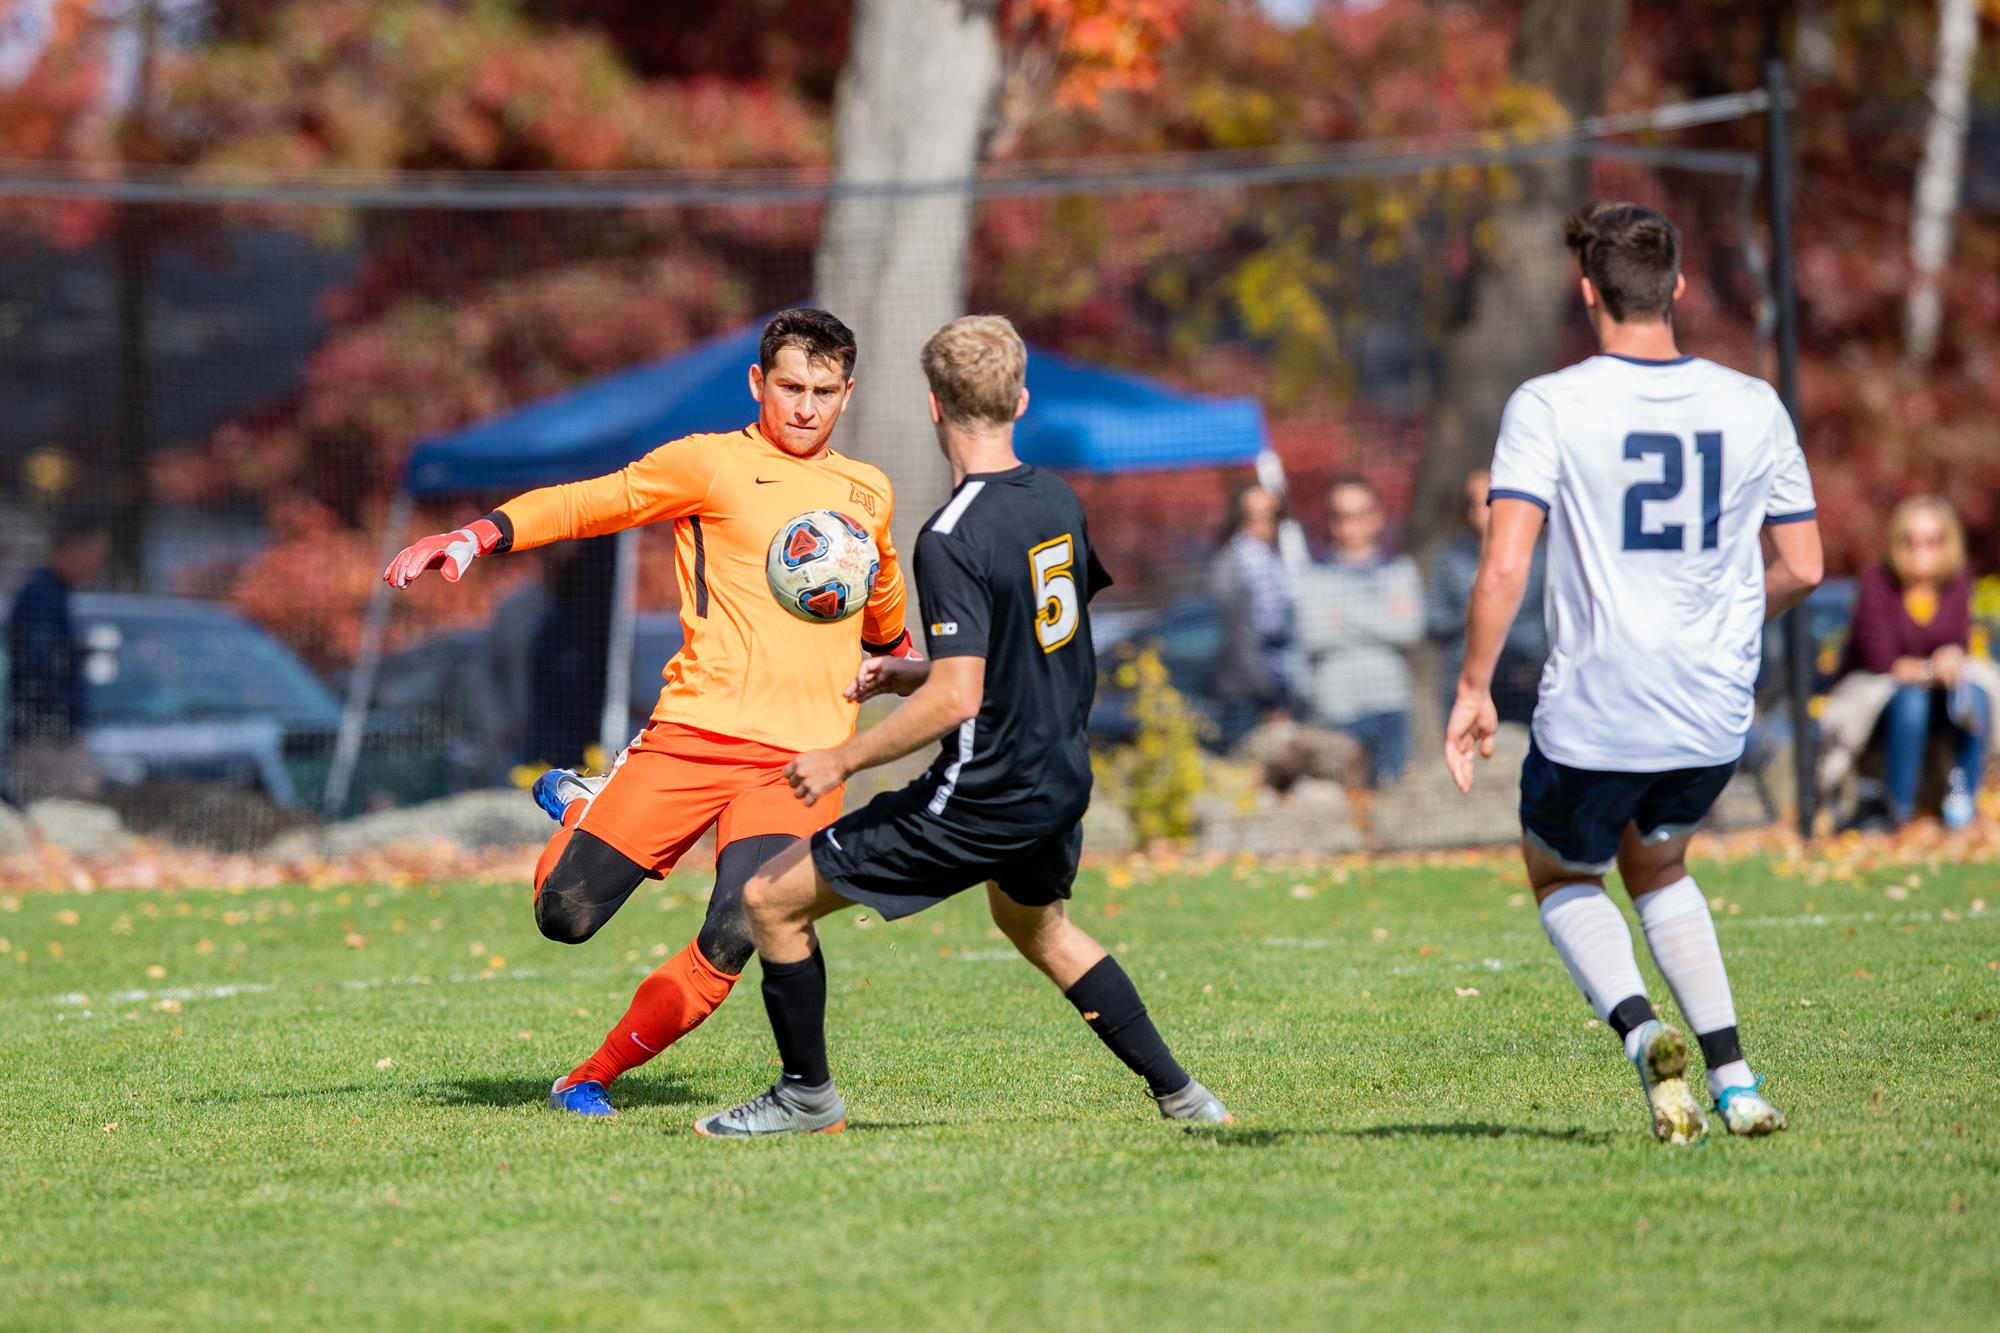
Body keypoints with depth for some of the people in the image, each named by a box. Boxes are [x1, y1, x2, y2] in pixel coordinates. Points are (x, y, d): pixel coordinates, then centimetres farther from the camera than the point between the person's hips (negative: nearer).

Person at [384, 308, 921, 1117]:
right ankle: (579, 809, 28)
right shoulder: (711, 465, 4)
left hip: (802, 761, 2)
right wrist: (476, 538, -16)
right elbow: (588, 503, -3)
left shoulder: (868, 494, 18)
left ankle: (594, 1078, 1)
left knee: (731, 942, -19)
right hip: (696, 731, -2)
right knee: (564, 915, -7)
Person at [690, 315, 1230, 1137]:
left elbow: (956, 701, -26)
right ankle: (1179, 1094, 34)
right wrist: (917, 673, 19)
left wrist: (843, 761, -15)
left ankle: (808, 1095, 14)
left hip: (983, 802, -8)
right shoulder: (1057, 500, 3)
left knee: (772, 901, 2)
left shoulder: (953, 540, -21)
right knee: (1033, 921, 37)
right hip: (1062, 778, 8)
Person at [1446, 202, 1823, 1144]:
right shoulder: (1754, 407, 1)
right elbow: (1800, 568, 7)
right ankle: (1733, 1078, 14)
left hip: (1593, 717, -4)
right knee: (1657, 867, 30)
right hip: (1717, 713, 4)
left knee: (1562, 879, 23)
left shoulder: (1548, 406, -10)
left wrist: (1473, 690, -8)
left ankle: (1638, 1028, -6)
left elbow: (1505, 565, -18)